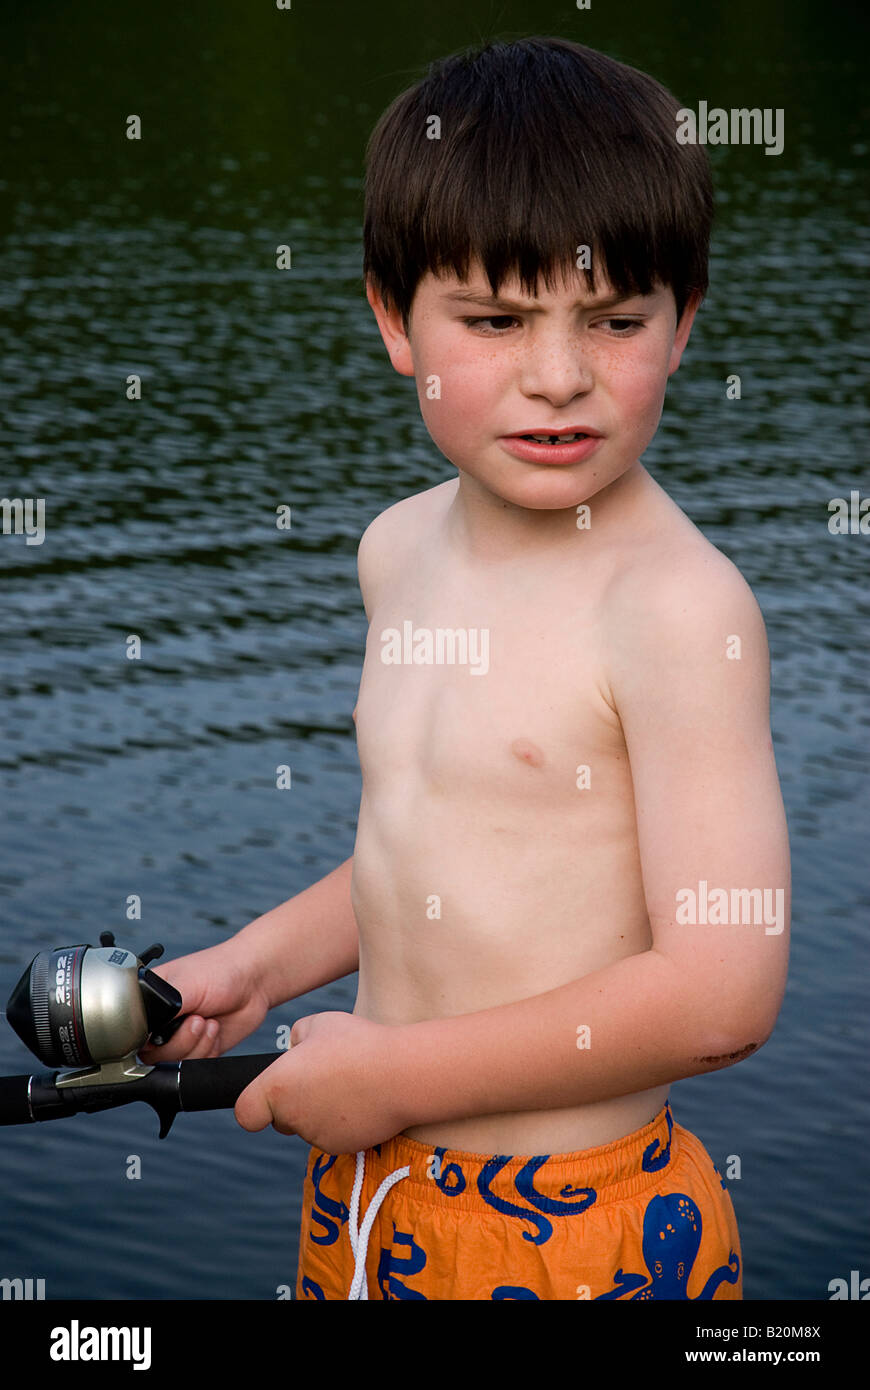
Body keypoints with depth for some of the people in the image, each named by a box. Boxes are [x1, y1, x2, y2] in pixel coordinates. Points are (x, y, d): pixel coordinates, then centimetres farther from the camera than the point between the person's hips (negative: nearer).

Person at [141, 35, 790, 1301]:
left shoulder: (677, 604, -21)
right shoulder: (402, 549, 2)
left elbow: (722, 992, -25)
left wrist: (399, 1072, -19)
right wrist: (259, 963, 5)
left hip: (579, 1234, -6)